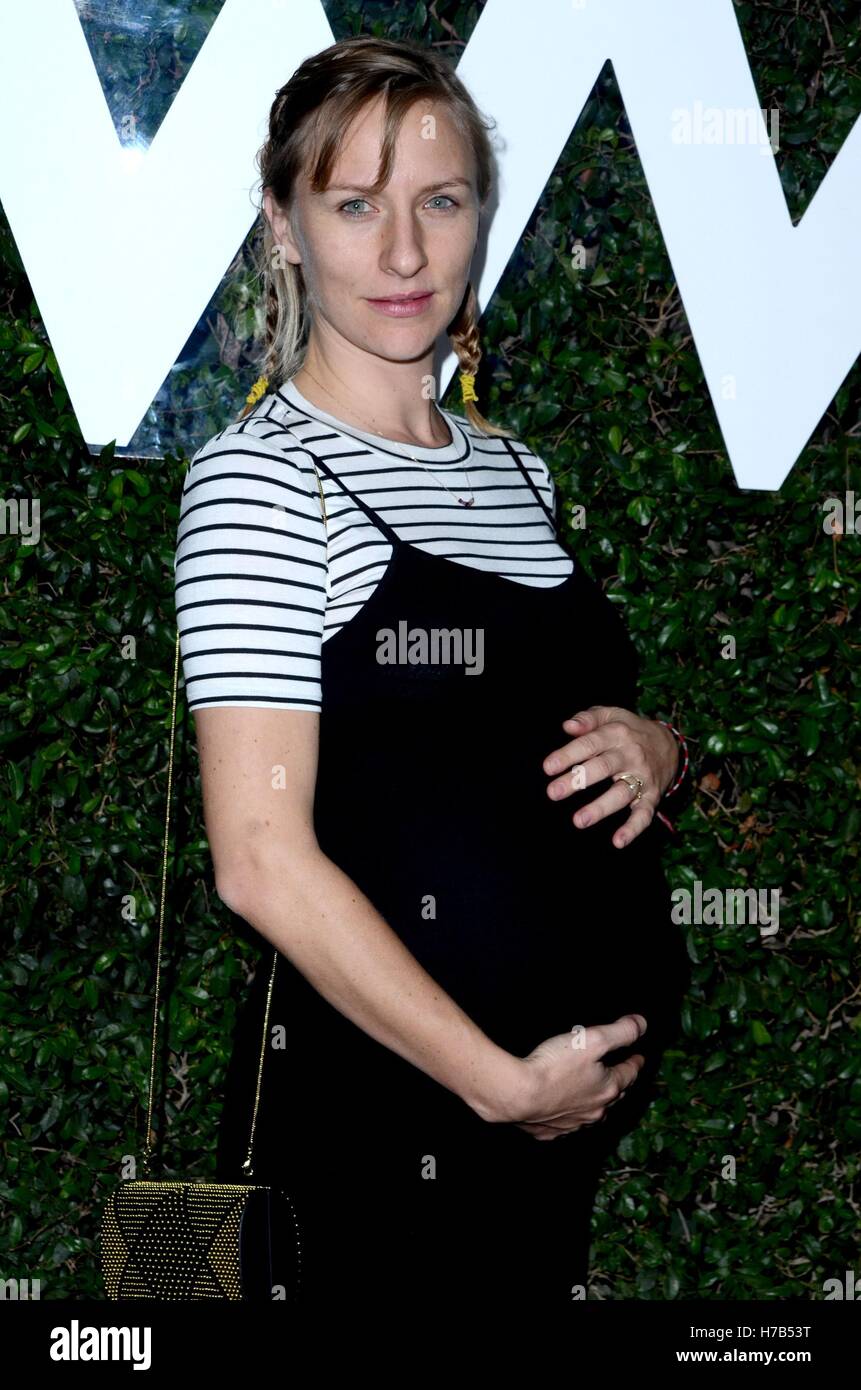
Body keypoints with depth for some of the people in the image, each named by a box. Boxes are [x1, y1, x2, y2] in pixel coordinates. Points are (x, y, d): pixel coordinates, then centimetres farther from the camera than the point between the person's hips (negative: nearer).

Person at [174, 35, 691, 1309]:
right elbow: (263, 862, -21)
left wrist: (651, 749, -1)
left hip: (579, 1080, 7)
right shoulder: (260, 477, -14)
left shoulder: (512, 469, 9)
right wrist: (497, 1079, -20)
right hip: (385, 1103, -7)